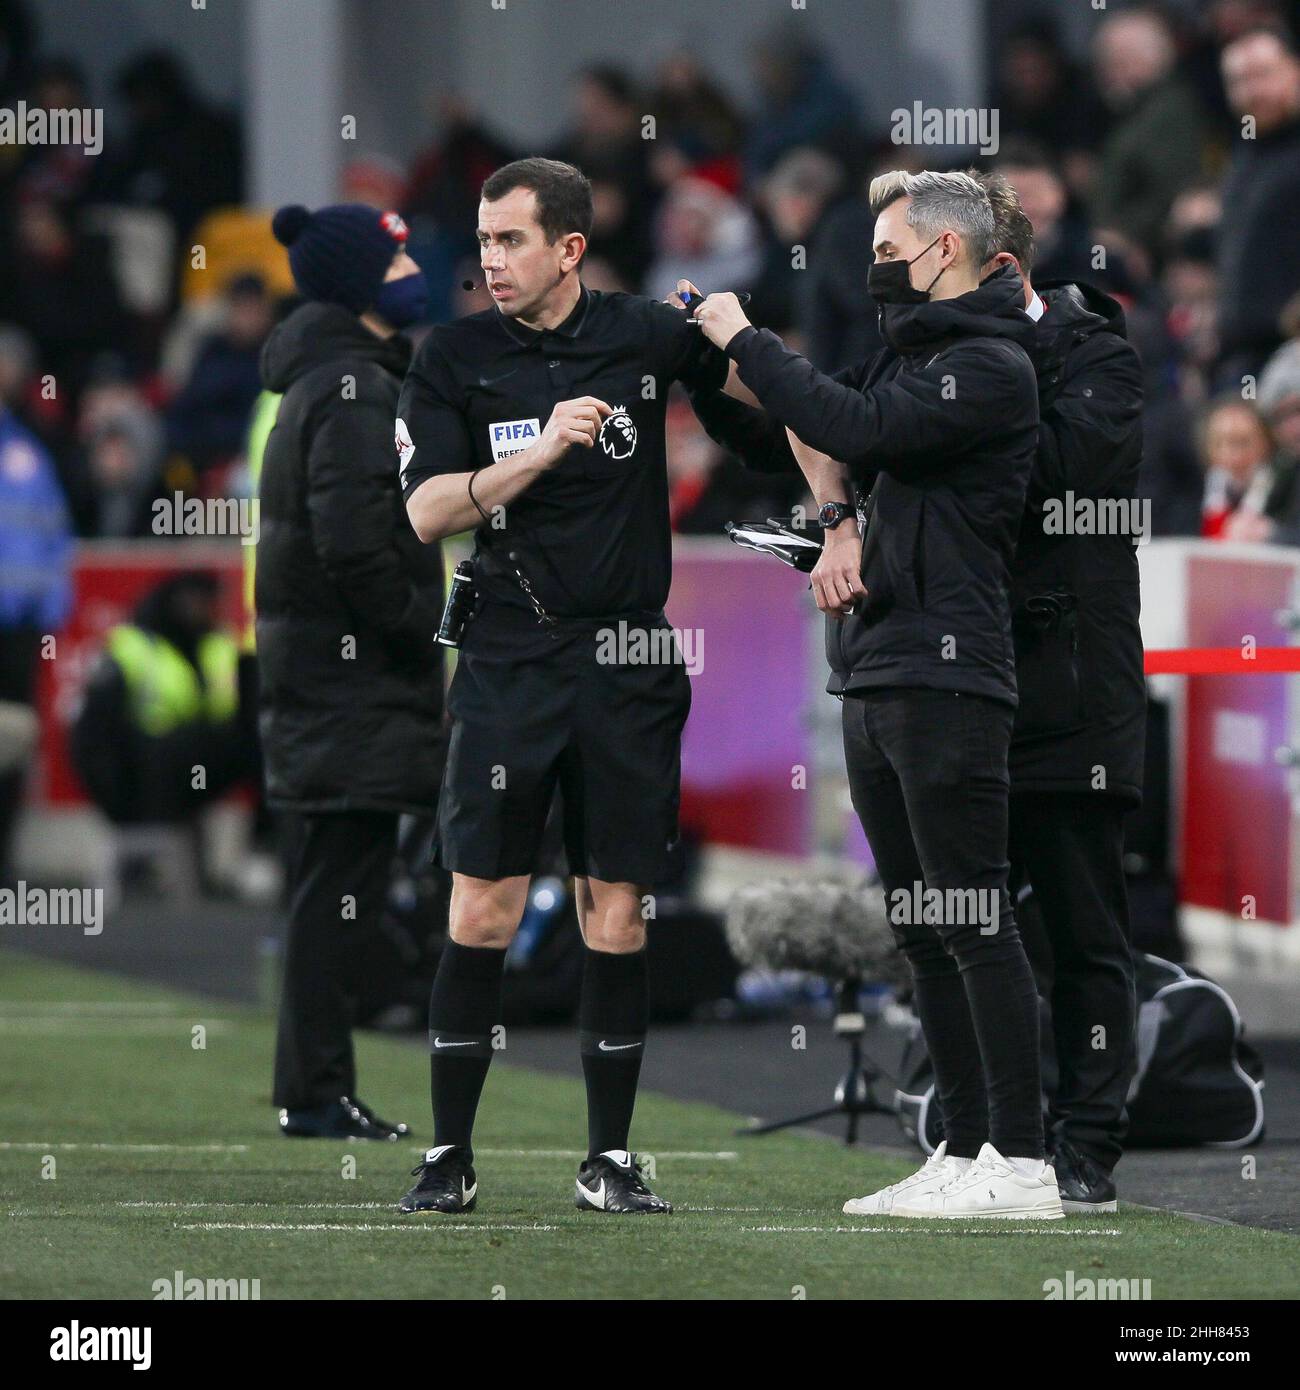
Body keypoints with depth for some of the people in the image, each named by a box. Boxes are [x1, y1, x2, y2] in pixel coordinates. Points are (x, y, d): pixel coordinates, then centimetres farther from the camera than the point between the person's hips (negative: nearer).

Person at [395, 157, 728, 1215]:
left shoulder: (645, 335, 1)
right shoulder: (456, 357, 1)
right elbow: (426, 510, -8)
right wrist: (538, 453, -21)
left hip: (631, 667, 1)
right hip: (509, 665, -1)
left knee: (617, 919, 3)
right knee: (482, 914, -4)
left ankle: (610, 1158, 11)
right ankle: (449, 1156, 4)